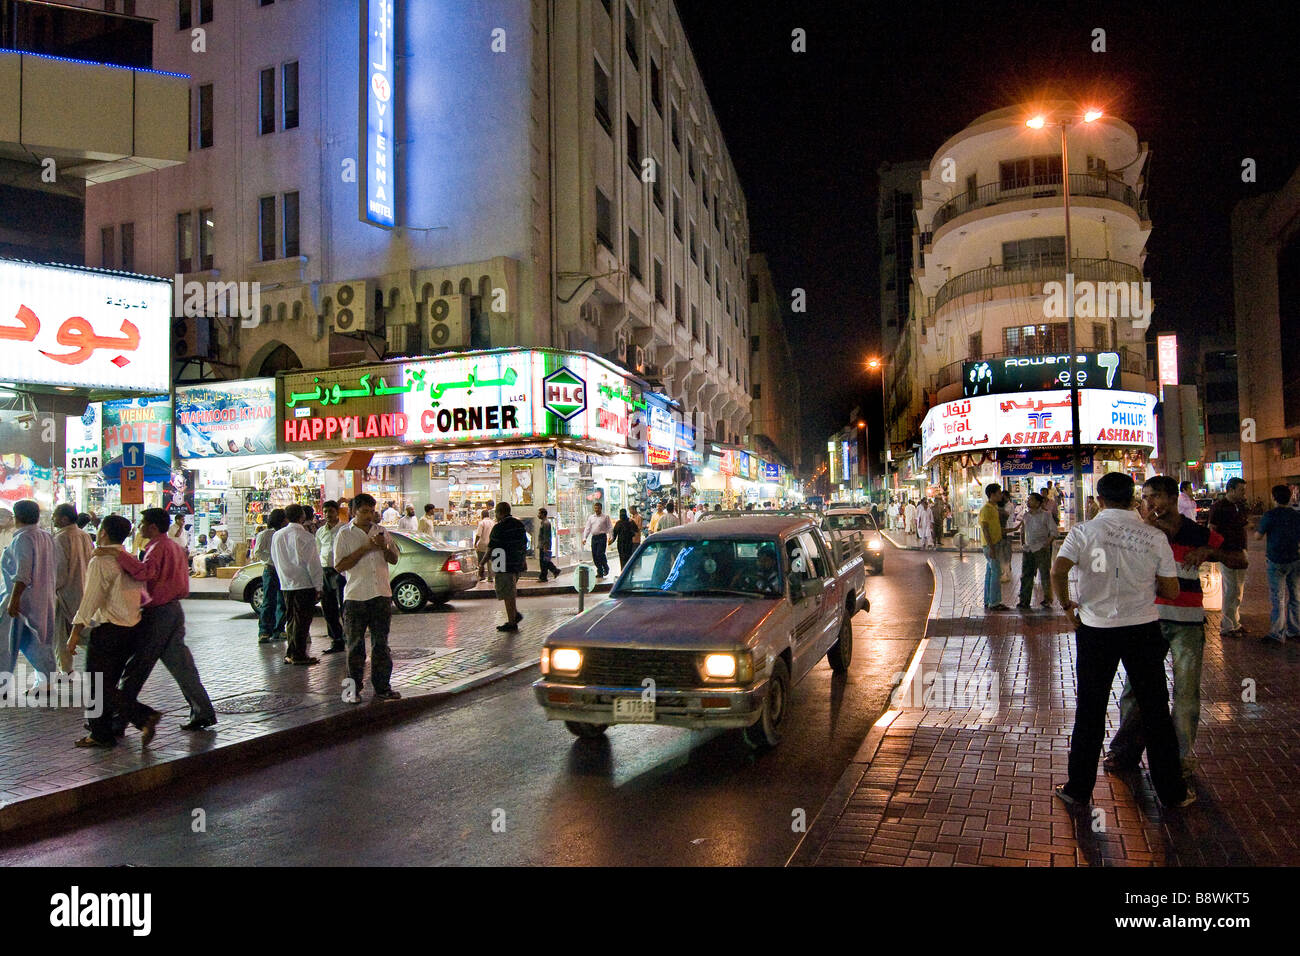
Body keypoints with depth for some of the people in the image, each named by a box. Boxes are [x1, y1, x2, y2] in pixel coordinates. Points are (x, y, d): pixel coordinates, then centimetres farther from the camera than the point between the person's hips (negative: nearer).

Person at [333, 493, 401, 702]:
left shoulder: (381, 531, 12)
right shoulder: (344, 534, -1)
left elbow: (394, 560, 14)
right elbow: (339, 566, -9)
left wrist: (385, 547, -6)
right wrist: (364, 548, -15)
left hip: (381, 595, 4)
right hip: (355, 596, -3)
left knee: (381, 644, 7)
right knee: (355, 645, 3)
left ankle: (382, 688, 13)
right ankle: (354, 688, 13)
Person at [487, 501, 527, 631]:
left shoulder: (499, 527, -14)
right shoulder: (520, 524, 10)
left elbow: (491, 548, -13)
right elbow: (525, 544, 16)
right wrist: (524, 560, 25)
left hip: (505, 565, -8)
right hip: (518, 564, 8)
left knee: (508, 594, -1)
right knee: (510, 592, 21)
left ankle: (511, 623, 2)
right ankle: (515, 614, 16)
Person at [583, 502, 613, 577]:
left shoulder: (605, 517, 2)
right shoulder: (591, 517, 14)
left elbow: (610, 527, 1)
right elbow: (587, 528, 12)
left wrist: (610, 537, -11)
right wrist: (584, 538, 3)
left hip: (602, 537, -5)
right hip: (594, 537, 5)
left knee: (600, 554, -13)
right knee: (594, 555, 2)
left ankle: (606, 568, 10)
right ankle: (600, 571, 13)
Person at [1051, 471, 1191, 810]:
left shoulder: (1084, 531, -8)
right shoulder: (1154, 536, -3)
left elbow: (1058, 571, -20)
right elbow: (1171, 591, -1)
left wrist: (1067, 606, -4)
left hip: (1095, 630, -1)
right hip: (1143, 629, 1)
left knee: (1089, 712, 9)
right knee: (1155, 711, 13)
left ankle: (1078, 790, 16)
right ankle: (1172, 792, 23)